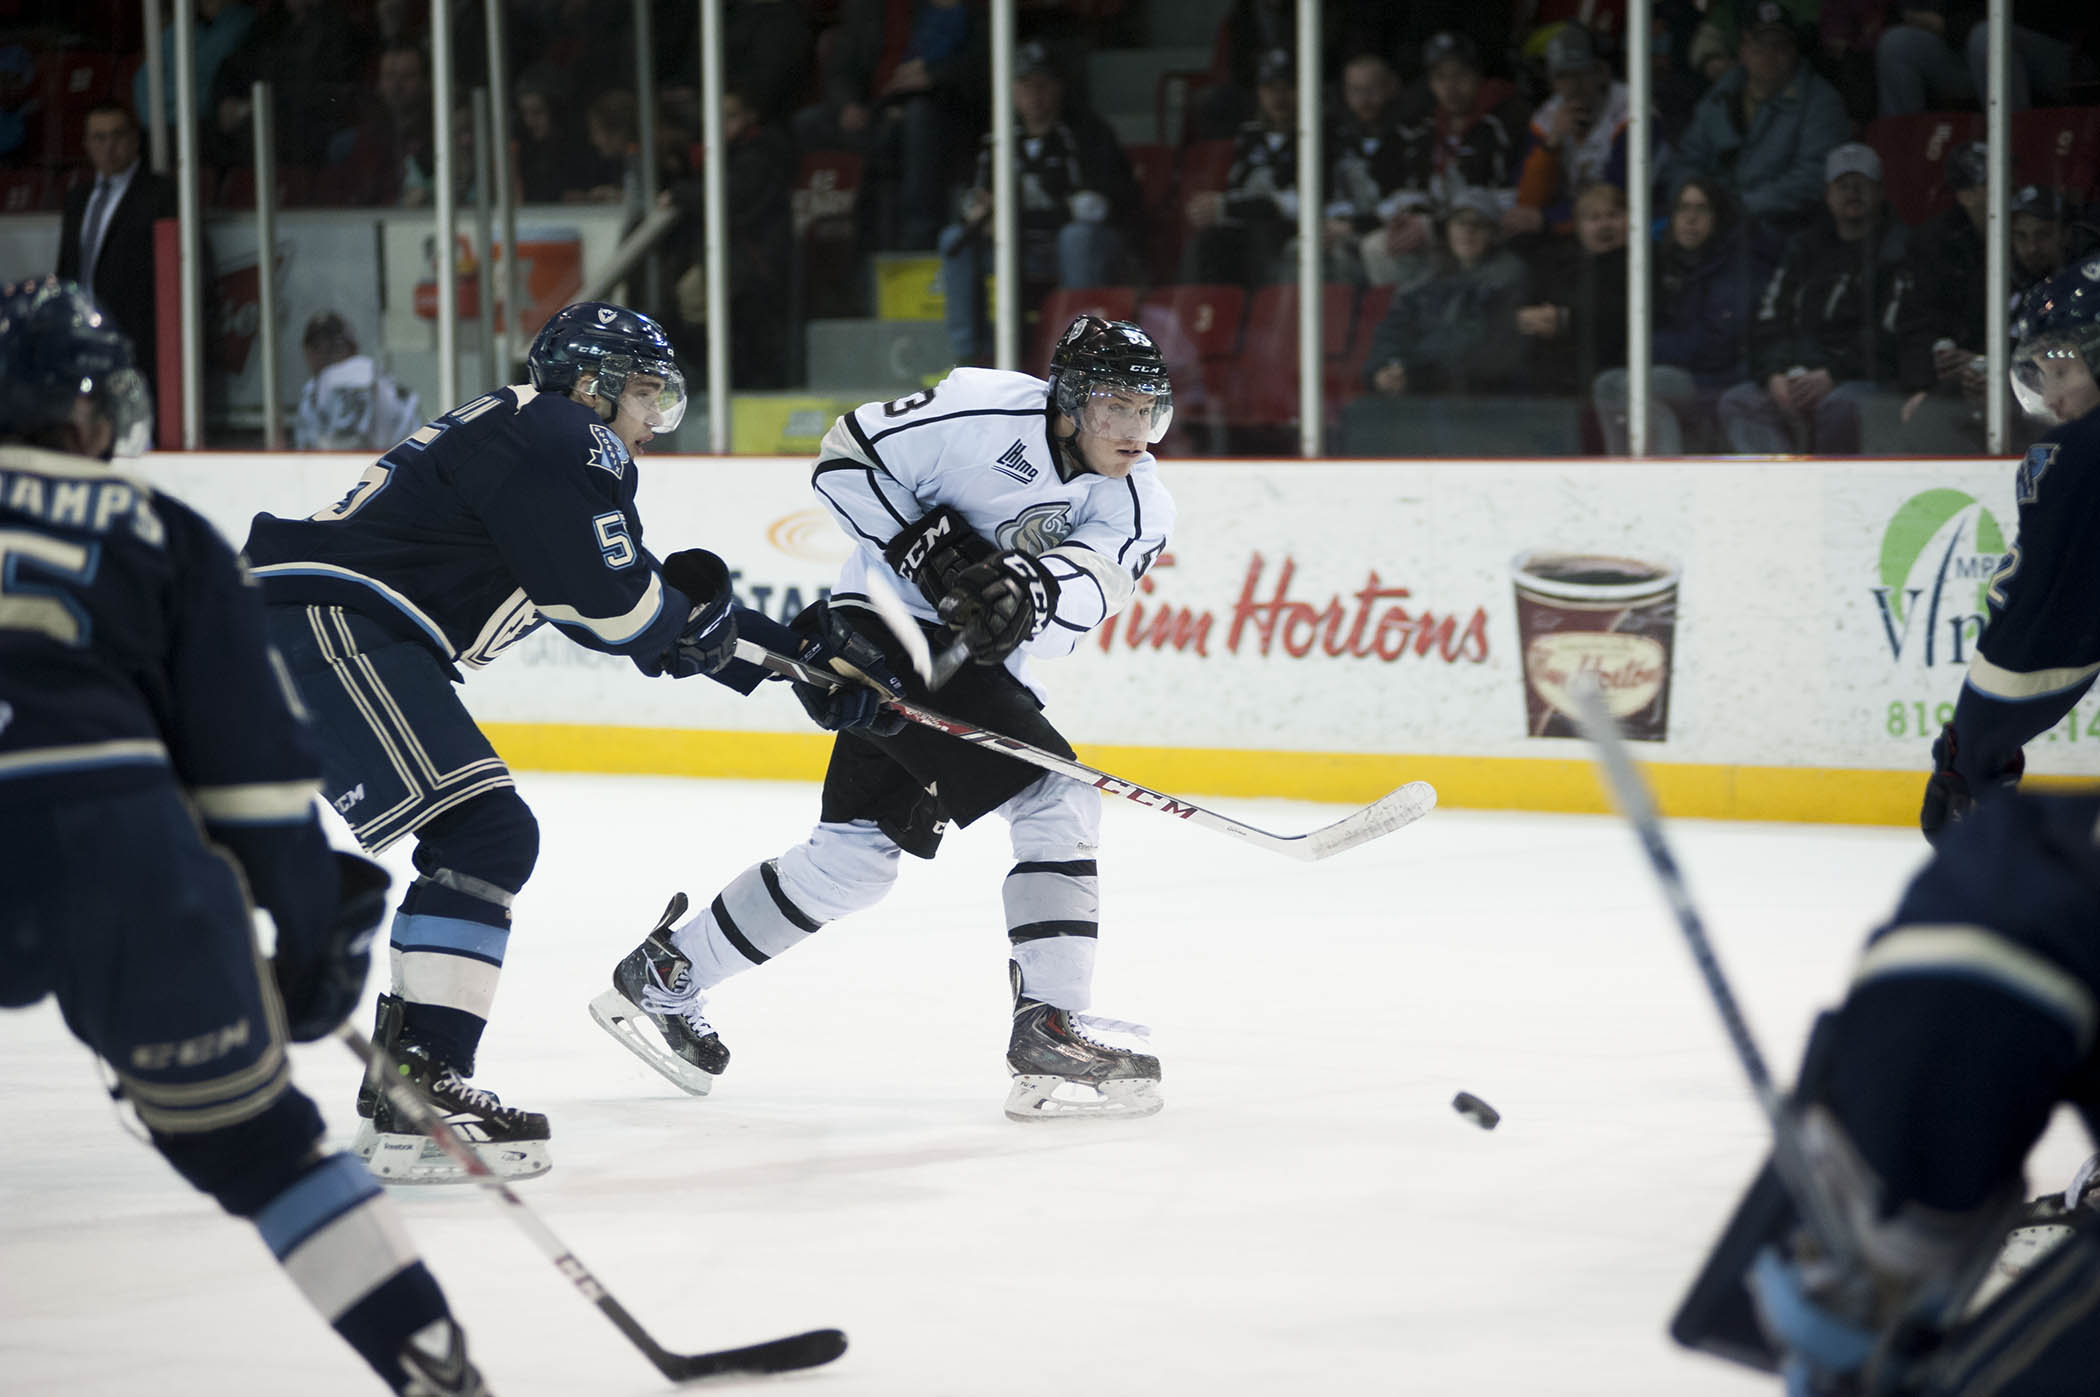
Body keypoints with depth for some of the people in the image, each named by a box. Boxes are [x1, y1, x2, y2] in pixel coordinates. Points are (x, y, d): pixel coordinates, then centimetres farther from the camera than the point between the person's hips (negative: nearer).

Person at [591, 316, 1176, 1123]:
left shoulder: (1138, 504, -2)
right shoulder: (992, 413, -16)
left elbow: (1090, 578, -22)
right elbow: (847, 456, -12)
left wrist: (1030, 589, -42)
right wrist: (923, 544, -23)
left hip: (978, 659, 8)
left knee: (857, 856, 13)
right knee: (1057, 800, -18)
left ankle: (665, 975, 26)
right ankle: (1051, 1035, -19)